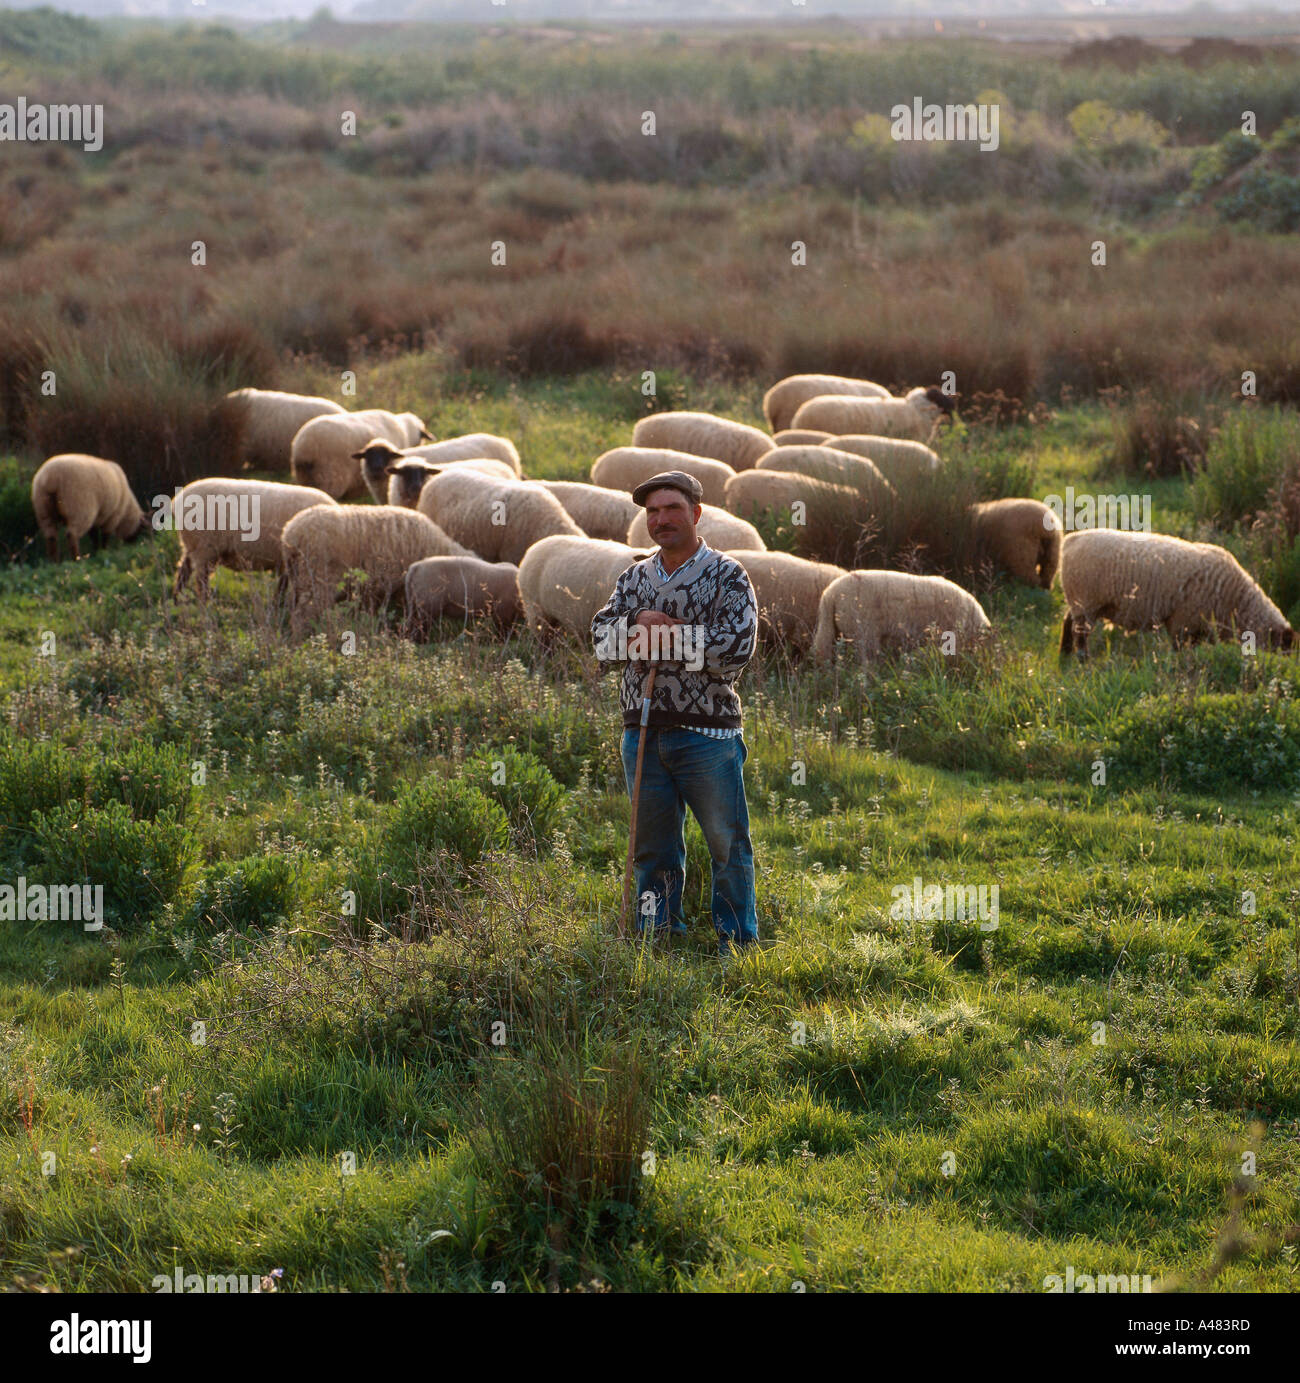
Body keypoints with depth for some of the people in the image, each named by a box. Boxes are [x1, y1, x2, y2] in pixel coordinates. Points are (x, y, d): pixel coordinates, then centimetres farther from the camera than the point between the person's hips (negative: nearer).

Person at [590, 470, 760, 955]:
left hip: (706, 731, -5)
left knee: (727, 842, -1)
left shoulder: (727, 576, -1)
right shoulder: (635, 578, 15)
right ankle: (657, 936, 21)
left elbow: (737, 646, -14)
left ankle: (737, 942, 8)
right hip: (642, 730, 5)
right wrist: (640, 627, -15)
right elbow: (602, 636, 5)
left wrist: (663, 636, -12)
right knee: (652, 844, 11)